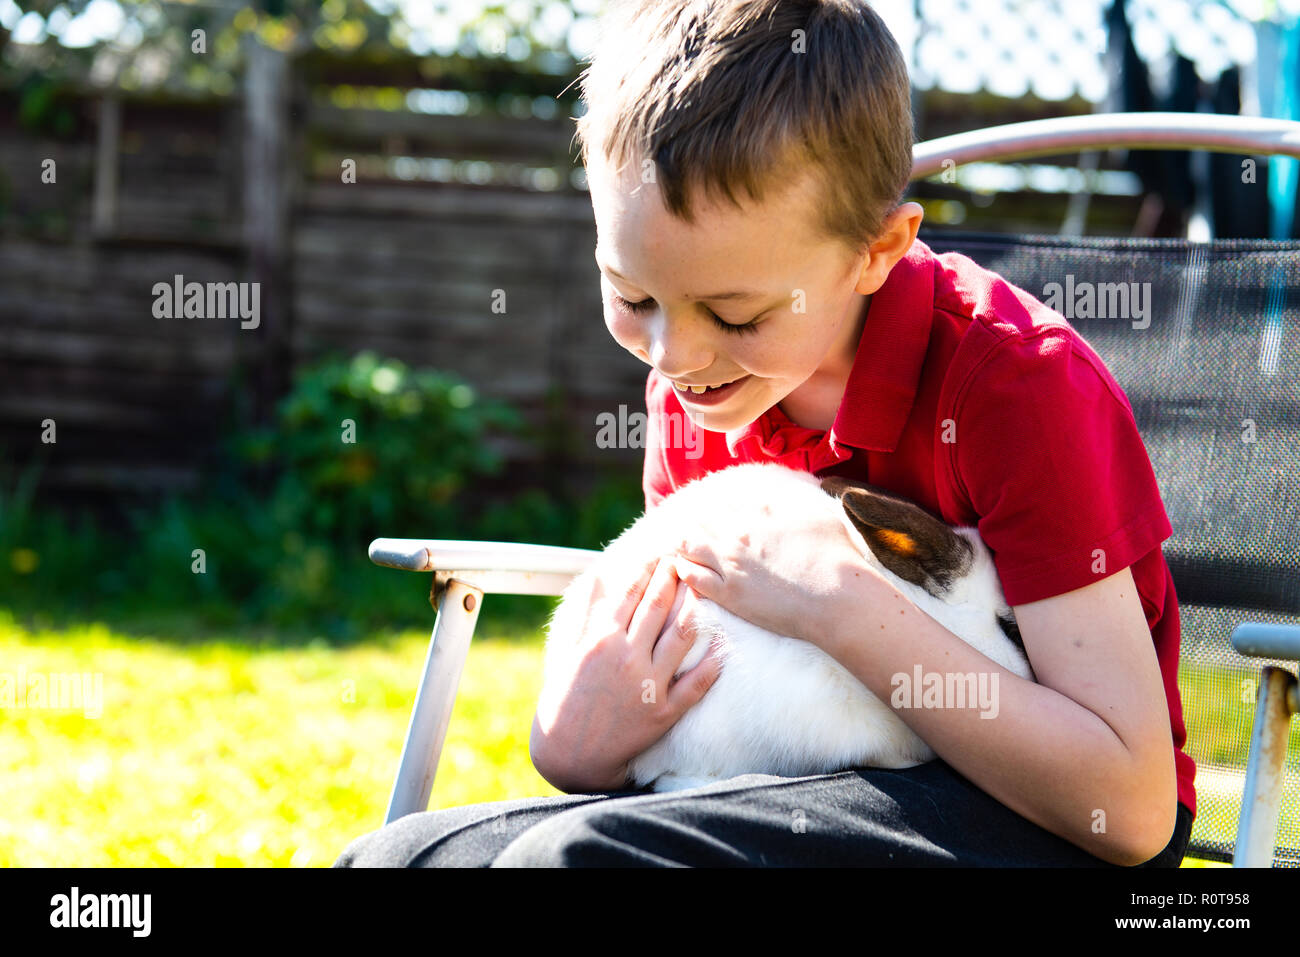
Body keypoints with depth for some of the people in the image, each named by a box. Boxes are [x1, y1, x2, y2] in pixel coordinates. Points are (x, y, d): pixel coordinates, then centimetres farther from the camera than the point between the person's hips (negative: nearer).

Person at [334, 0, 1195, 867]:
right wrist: (576, 753, -13)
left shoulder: (1016, 380, -20)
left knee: (572, 855, -26)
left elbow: (1132, 807, -23)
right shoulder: (694, 395, 1)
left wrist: (839, 608, -27)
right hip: (822, 796, 6)